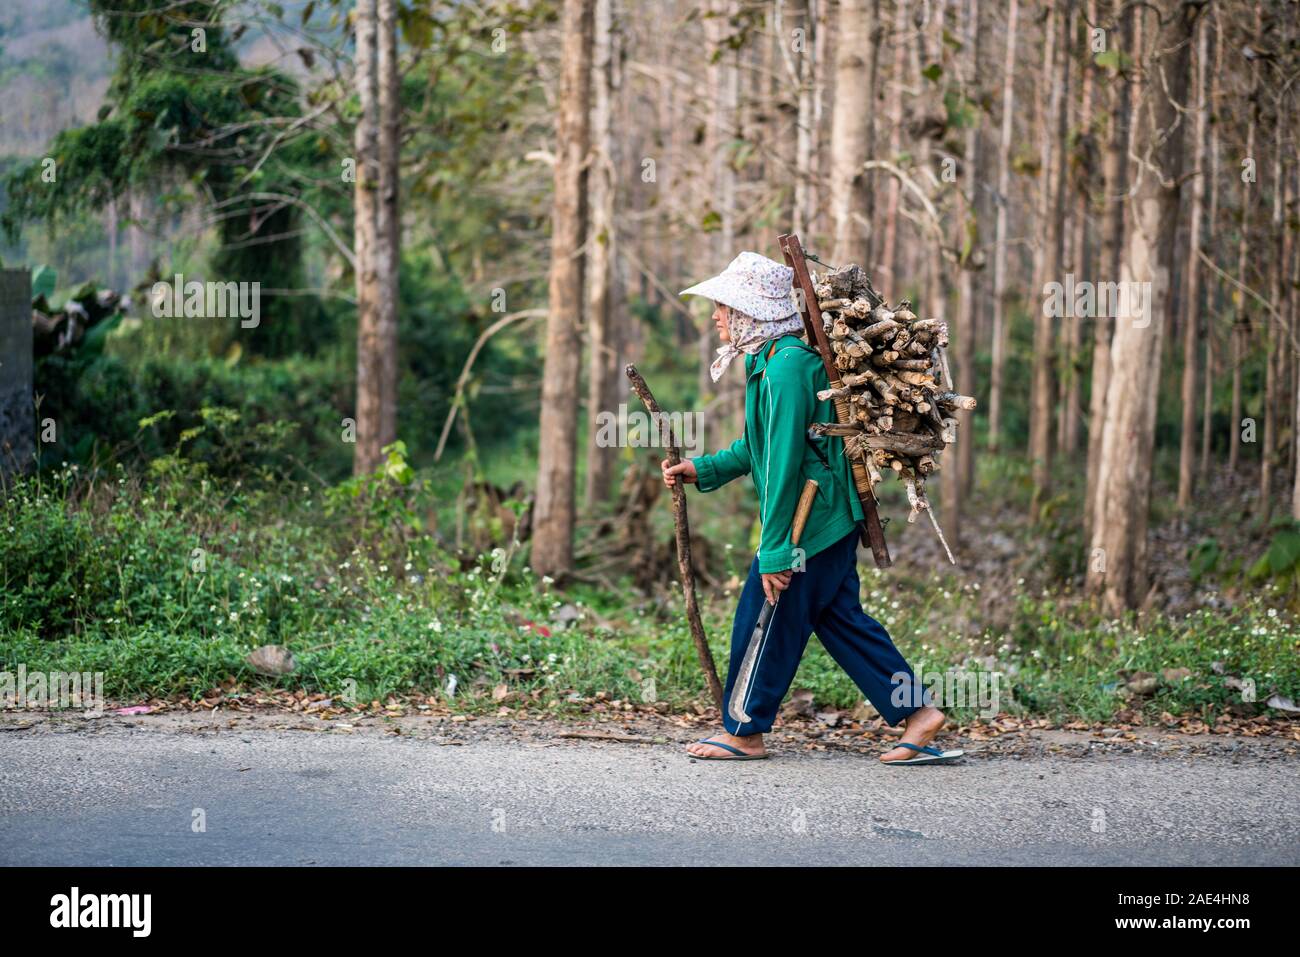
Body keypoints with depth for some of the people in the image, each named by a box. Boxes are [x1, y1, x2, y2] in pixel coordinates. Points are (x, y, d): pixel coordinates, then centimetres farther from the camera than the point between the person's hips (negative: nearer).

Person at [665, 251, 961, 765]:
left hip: (809, 523, -10)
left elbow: (784, 462, -23)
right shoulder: (772, 360, 12)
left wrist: (774, 549, -21)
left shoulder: (786, 366, -20)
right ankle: (917, 712, 15)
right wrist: (703, 469, 18)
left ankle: (743, 733, 14)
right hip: (830, 519, 10)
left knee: (763, 622, 1)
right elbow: (763, 445, 24)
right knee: (841, 621, 13)